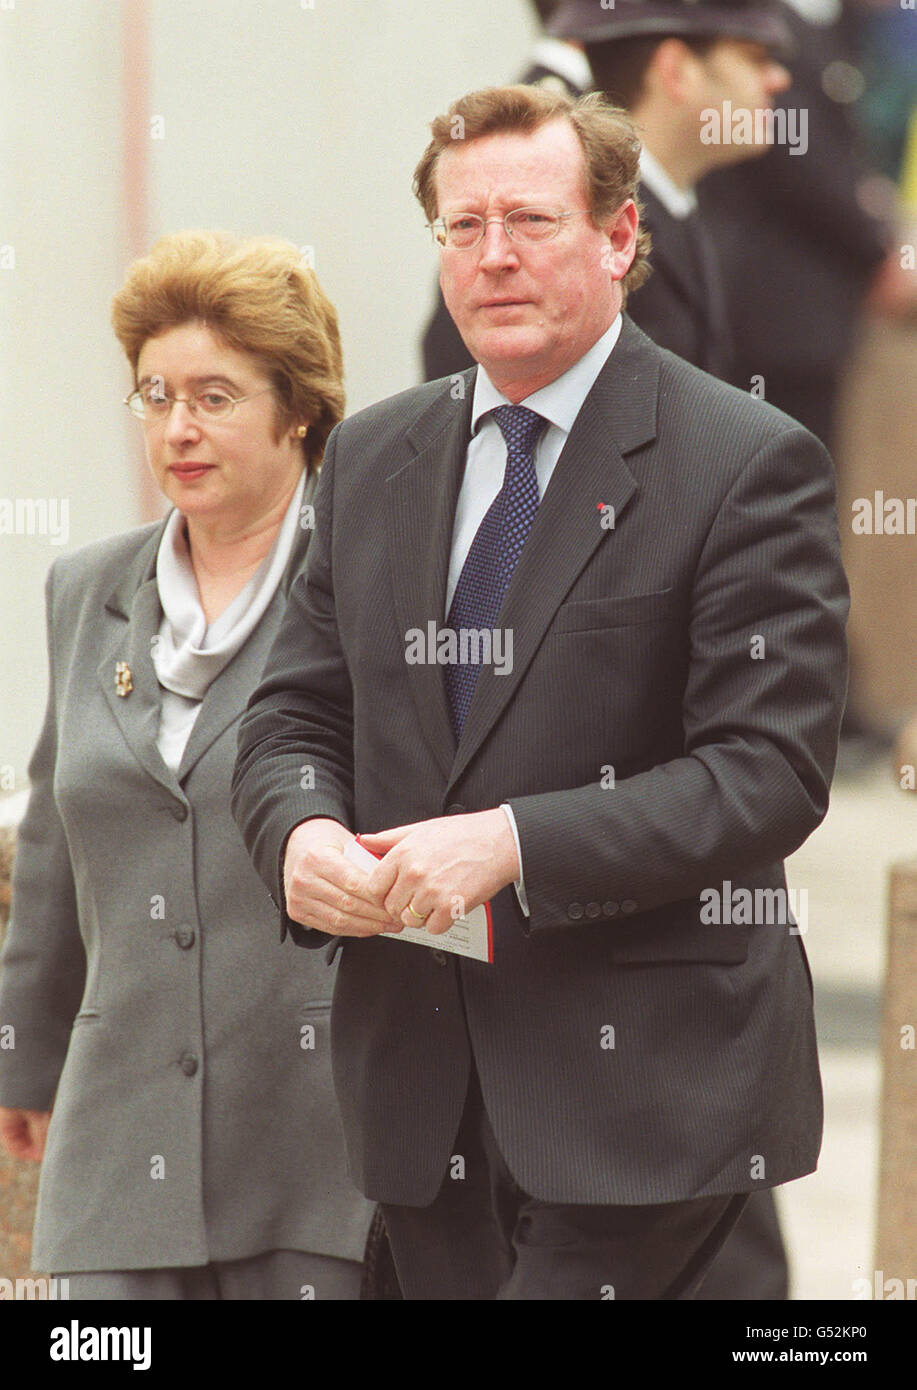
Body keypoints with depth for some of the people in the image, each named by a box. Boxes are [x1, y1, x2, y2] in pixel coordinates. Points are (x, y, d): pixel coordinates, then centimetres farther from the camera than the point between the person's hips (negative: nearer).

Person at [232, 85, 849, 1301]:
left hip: (641, 1086, -5)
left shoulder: (749, 463, -6)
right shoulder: (372, 459, 13)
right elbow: (295, 714, 16)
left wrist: (515, 843, -22)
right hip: (422, 1081, 6)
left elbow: (772, 770, -13)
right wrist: (301, 833, -9)